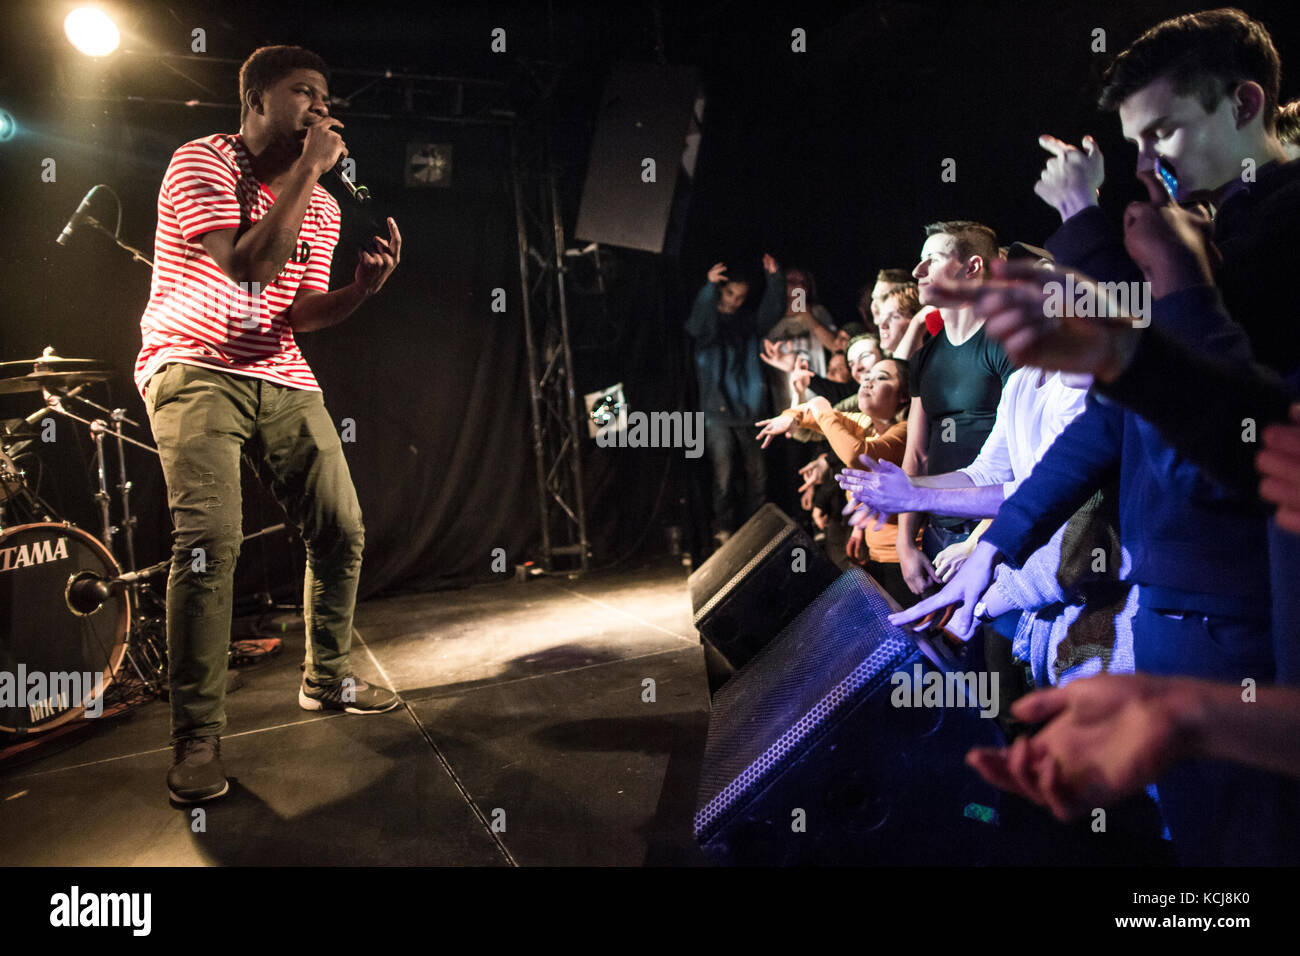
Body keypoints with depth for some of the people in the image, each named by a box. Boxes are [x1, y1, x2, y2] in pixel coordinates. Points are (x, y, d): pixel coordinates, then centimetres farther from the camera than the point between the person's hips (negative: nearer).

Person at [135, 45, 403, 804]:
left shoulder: (322, 205, 12)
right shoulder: (202, 162, -6)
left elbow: (303, 313, 9)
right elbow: (247, 265, -22)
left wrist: (363, 288, -11)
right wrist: (307, 170, -17)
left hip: (280, 376, 6)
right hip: (194, 369, -6)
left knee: (343, 528, 1)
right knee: (210, 539, -22)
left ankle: (328, 678, 23)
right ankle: (199, 737, -11)